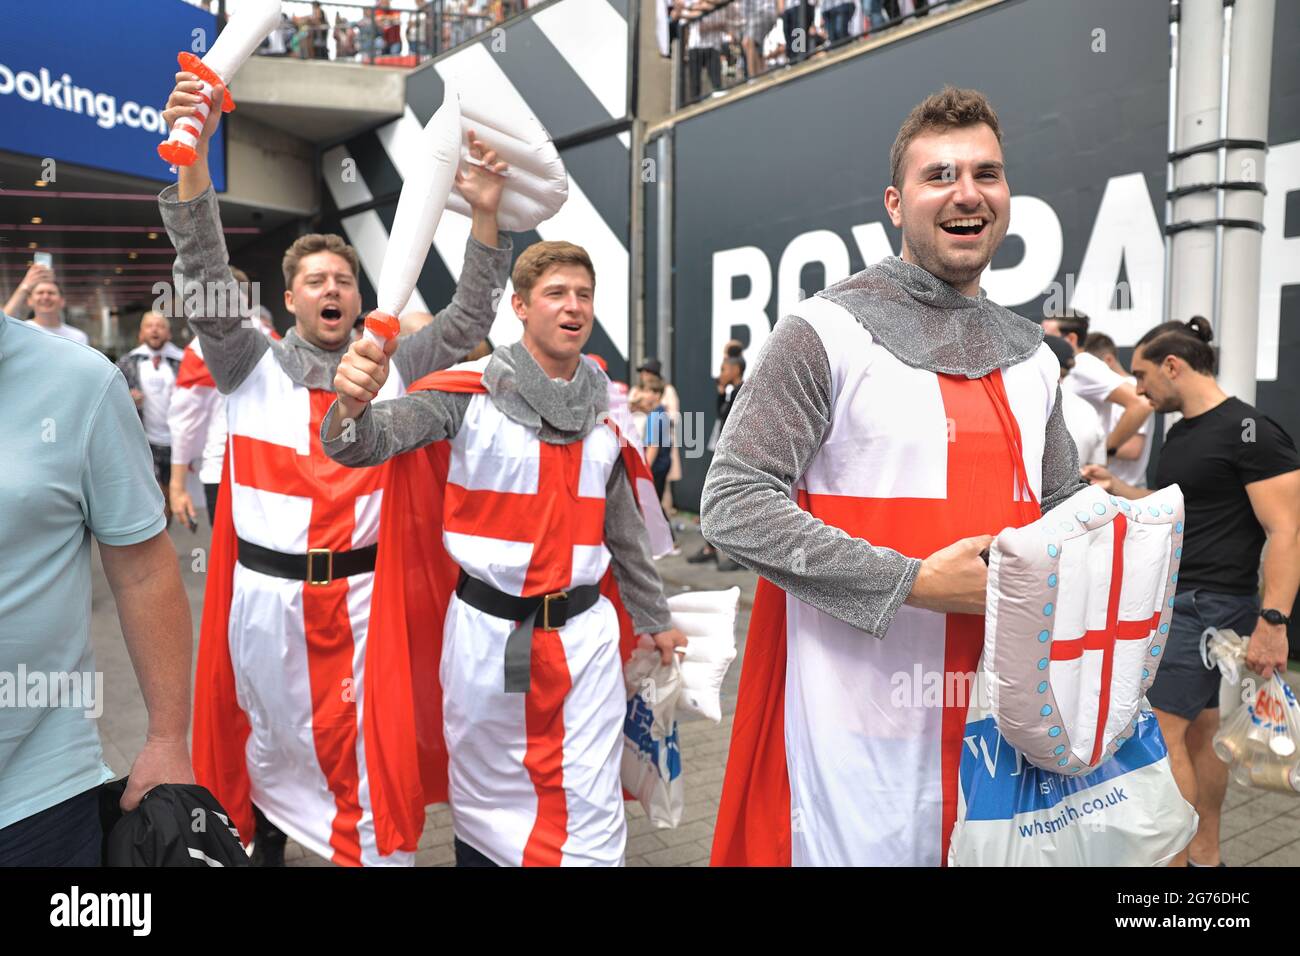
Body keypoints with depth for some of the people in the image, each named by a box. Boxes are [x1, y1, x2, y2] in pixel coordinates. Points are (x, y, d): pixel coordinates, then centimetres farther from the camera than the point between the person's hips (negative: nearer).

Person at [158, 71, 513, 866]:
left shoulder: (390, 368, 5)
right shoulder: (253, 366, 2)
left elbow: (468, 320, 1)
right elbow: (205, 274, -9)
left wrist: (484, 216, -11)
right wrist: (191, 154, -21)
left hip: (361, 591, 0)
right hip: (267, 593, 0)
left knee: (365, 753, 6)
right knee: (272, 739, 17)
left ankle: (367, 850, 23)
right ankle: (266, 840, 39)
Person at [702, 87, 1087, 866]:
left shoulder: (1033, 357, 10)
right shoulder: (824, 335, -10)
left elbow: (1062, 511, 21)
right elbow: (734, 508, -16)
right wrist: (915, 583, -19)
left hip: (999, 718, 6)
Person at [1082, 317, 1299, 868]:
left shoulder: (1250, 431, -15)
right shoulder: (1181, 432, 12)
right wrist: (1116, 488, 12)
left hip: (1211, 605, -9)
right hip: (1177, 599, 9)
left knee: (1160, 730, -8)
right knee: (1199, 728, 15)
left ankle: (1175, 859, 3)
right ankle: (1204, 854, 26)